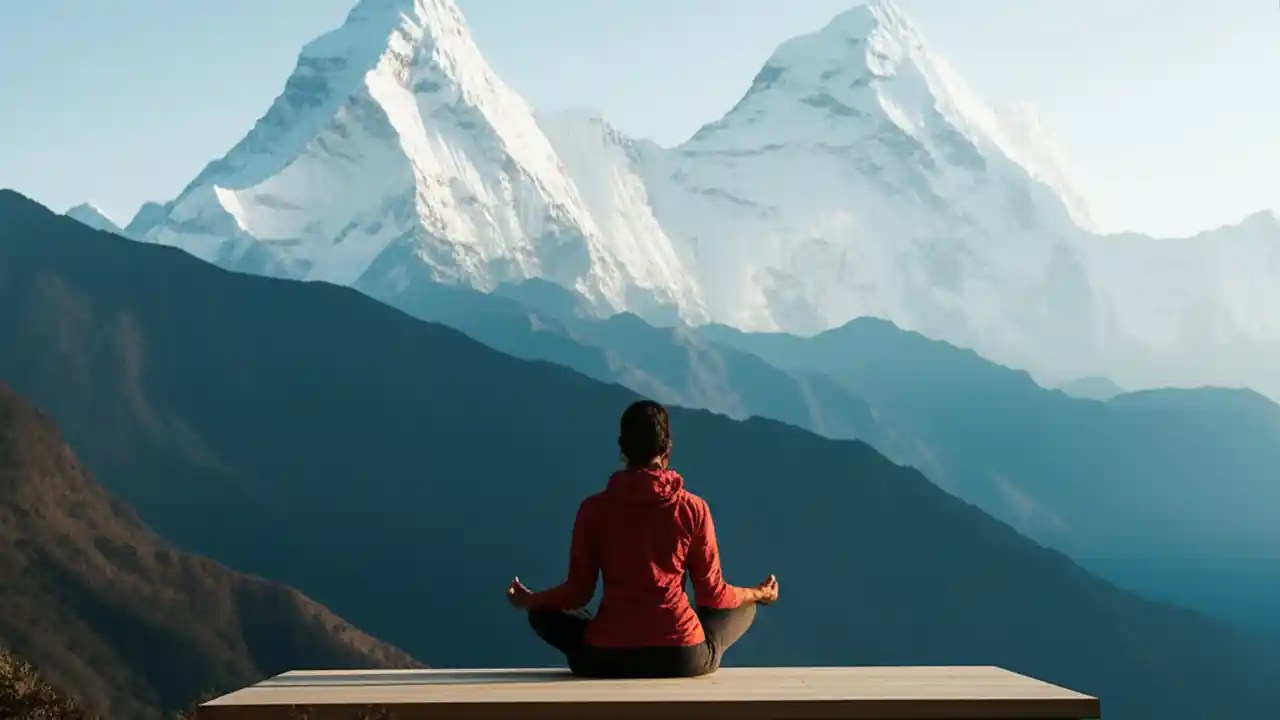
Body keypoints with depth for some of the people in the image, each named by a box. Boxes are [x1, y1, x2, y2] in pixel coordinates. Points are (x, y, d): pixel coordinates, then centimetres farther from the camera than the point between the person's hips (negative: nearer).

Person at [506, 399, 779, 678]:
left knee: (543, 614, 27)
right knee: (745, 607, 27)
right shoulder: (693, 508, -2)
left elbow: (578, 592, 4)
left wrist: (530, 600, 25)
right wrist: (758, 593, 26)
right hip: (683, 657, 0)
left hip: (608, 657, 0)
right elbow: (712, 593, 5)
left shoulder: (594, 508, -1)